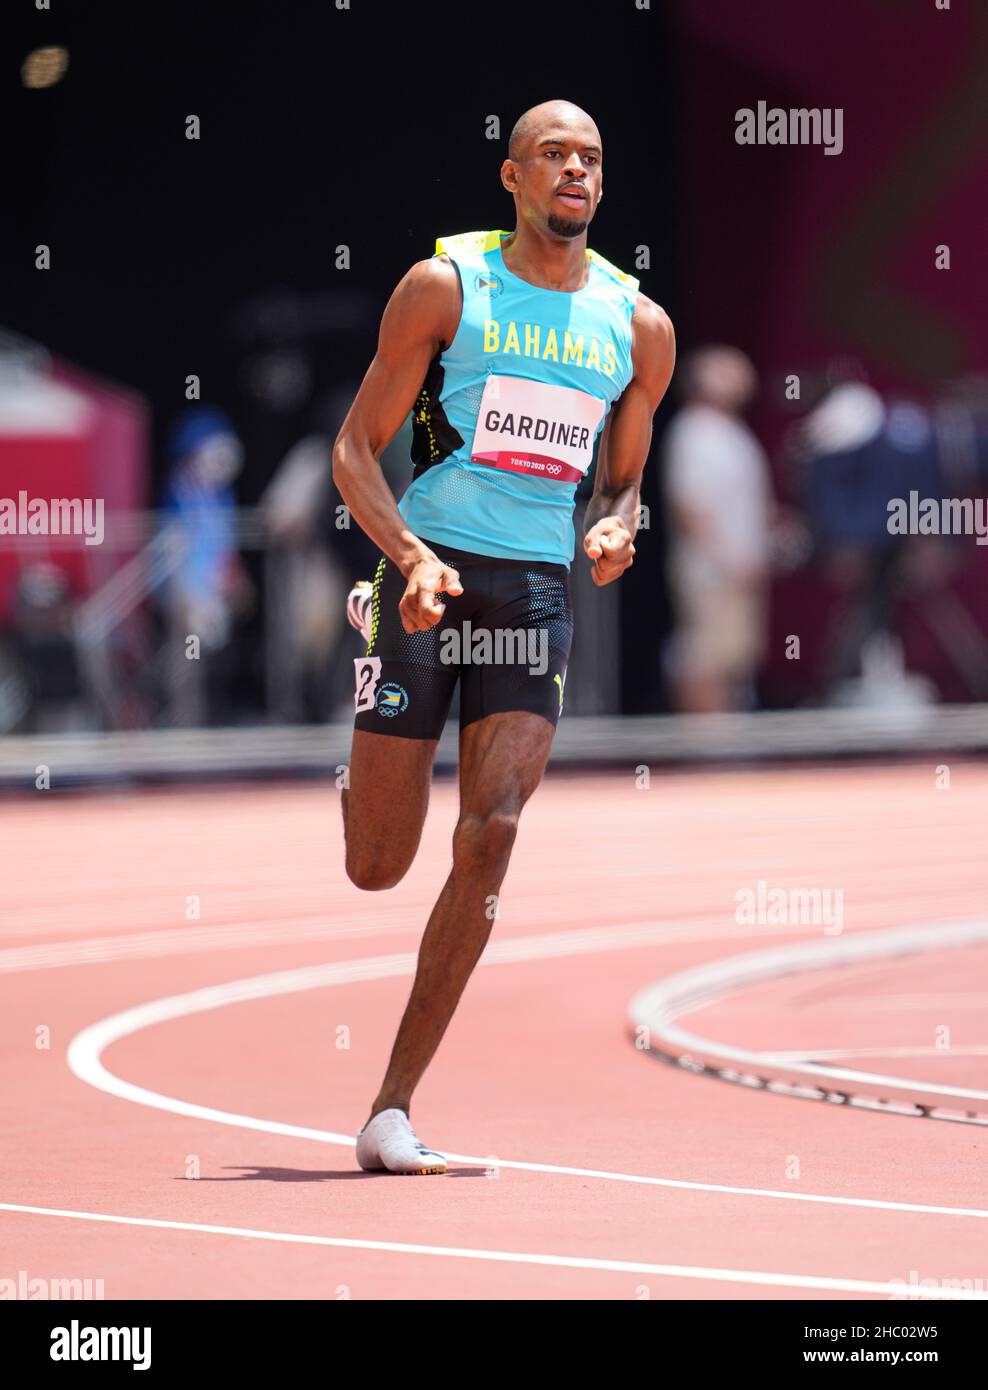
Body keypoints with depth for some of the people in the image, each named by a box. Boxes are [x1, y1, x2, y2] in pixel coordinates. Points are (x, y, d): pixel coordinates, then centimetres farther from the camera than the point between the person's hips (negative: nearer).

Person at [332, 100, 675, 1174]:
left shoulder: (638, 326, 8)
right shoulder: (444, 287, -2)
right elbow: (355, 449, -2)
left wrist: (613, 531, -4)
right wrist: (409, 555, -19)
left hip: (539, 593, 2)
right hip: (429, 575, -2)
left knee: (491, 835, -14)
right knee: (376, 867, -1)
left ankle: (393, 1109, -7)